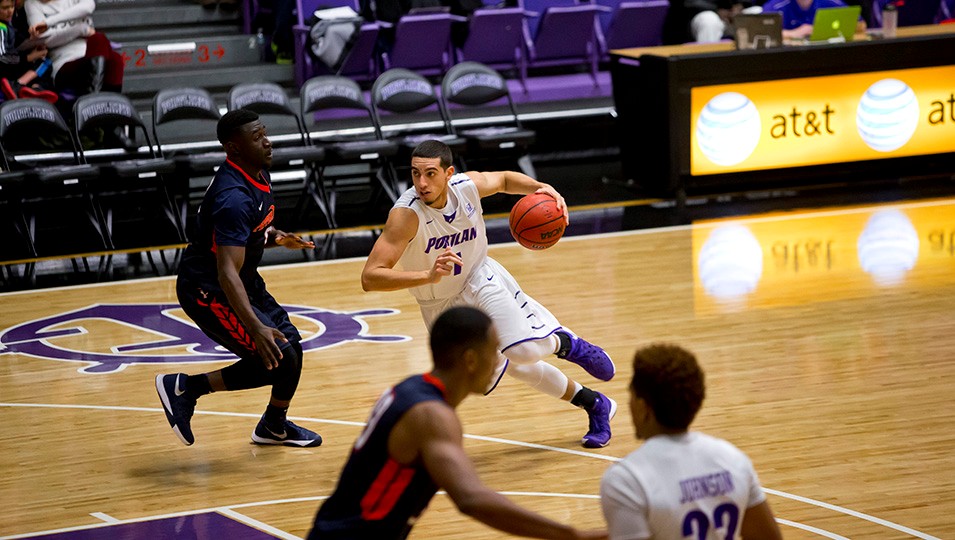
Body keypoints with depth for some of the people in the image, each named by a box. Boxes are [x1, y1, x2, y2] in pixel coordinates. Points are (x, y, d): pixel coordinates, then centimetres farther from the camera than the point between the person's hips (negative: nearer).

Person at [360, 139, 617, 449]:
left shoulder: (468, 186, -21)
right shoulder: (406, 214, -34)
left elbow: (504, 180, 5)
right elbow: (370, 278, -42)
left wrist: (541, 188, -16)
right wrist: (428, 276, -55)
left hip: (481, 281, 1)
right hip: (442, 307, -1)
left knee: (524, 350, -22)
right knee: (516, 367, 9)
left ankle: (565, 343, 14)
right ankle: (594, 405, 30)